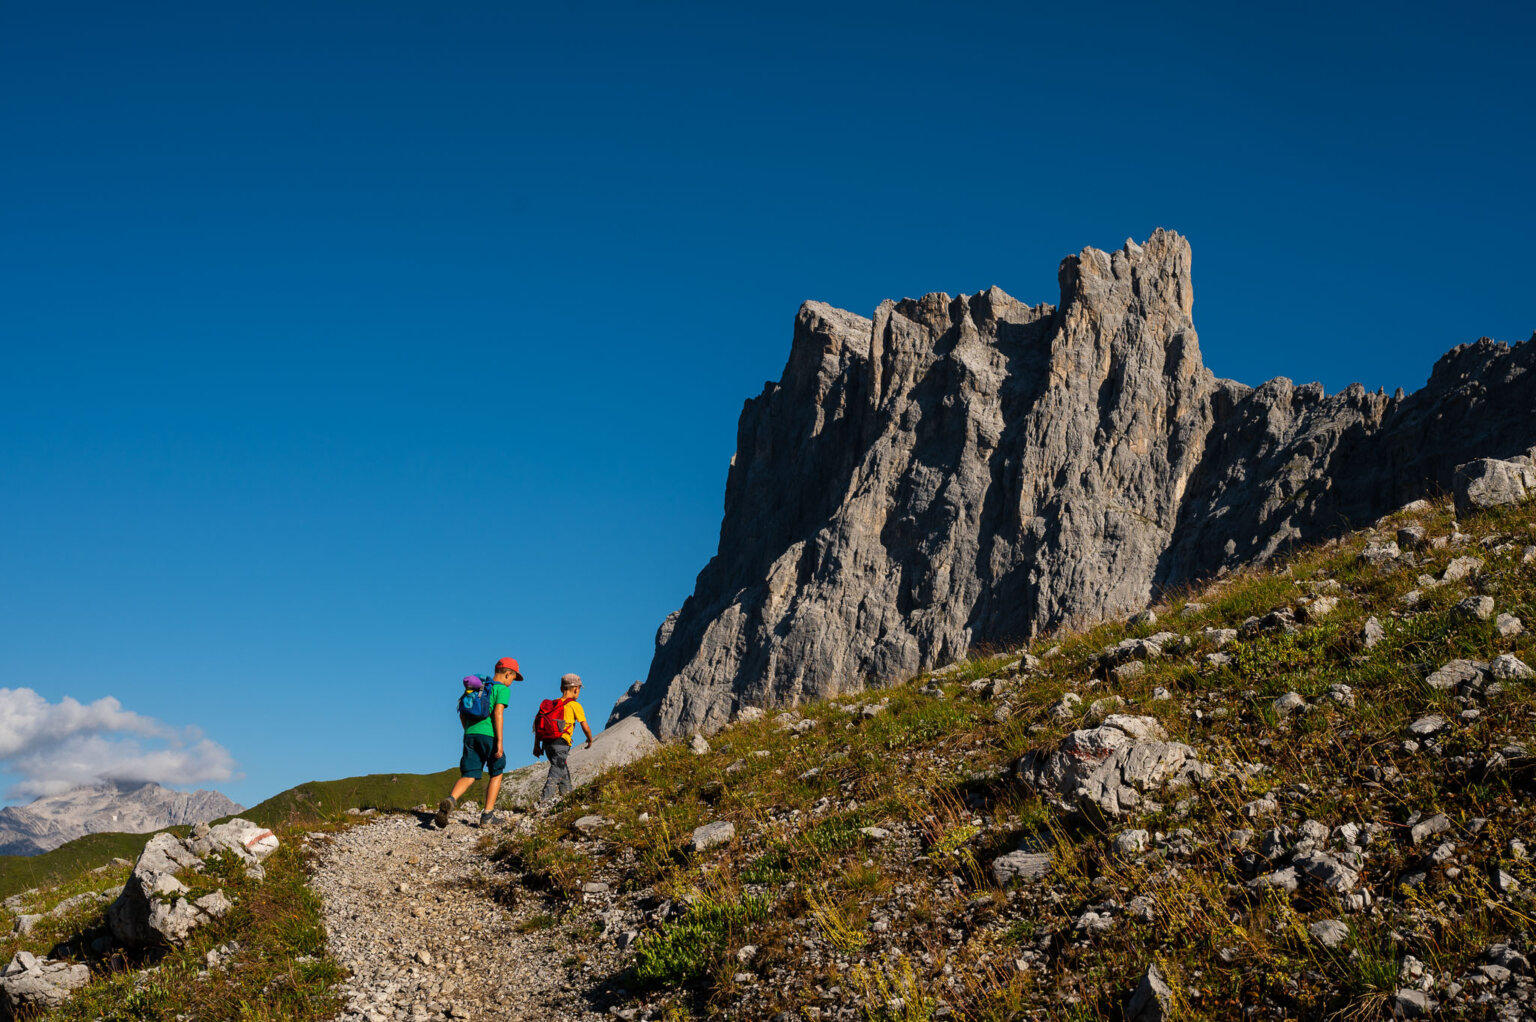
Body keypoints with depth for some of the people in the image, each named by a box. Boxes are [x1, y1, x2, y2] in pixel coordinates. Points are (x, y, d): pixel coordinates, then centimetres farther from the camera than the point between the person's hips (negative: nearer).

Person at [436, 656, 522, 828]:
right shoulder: (502, 689, 1)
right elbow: (498, 713, -11)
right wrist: (500, 742, -13)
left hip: (470, 734, 5)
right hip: (489, 734, -5)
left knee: (468, 776, 2)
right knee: (497, 773, 15)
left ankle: (450, 801, -28)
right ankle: (487, 815, 11)